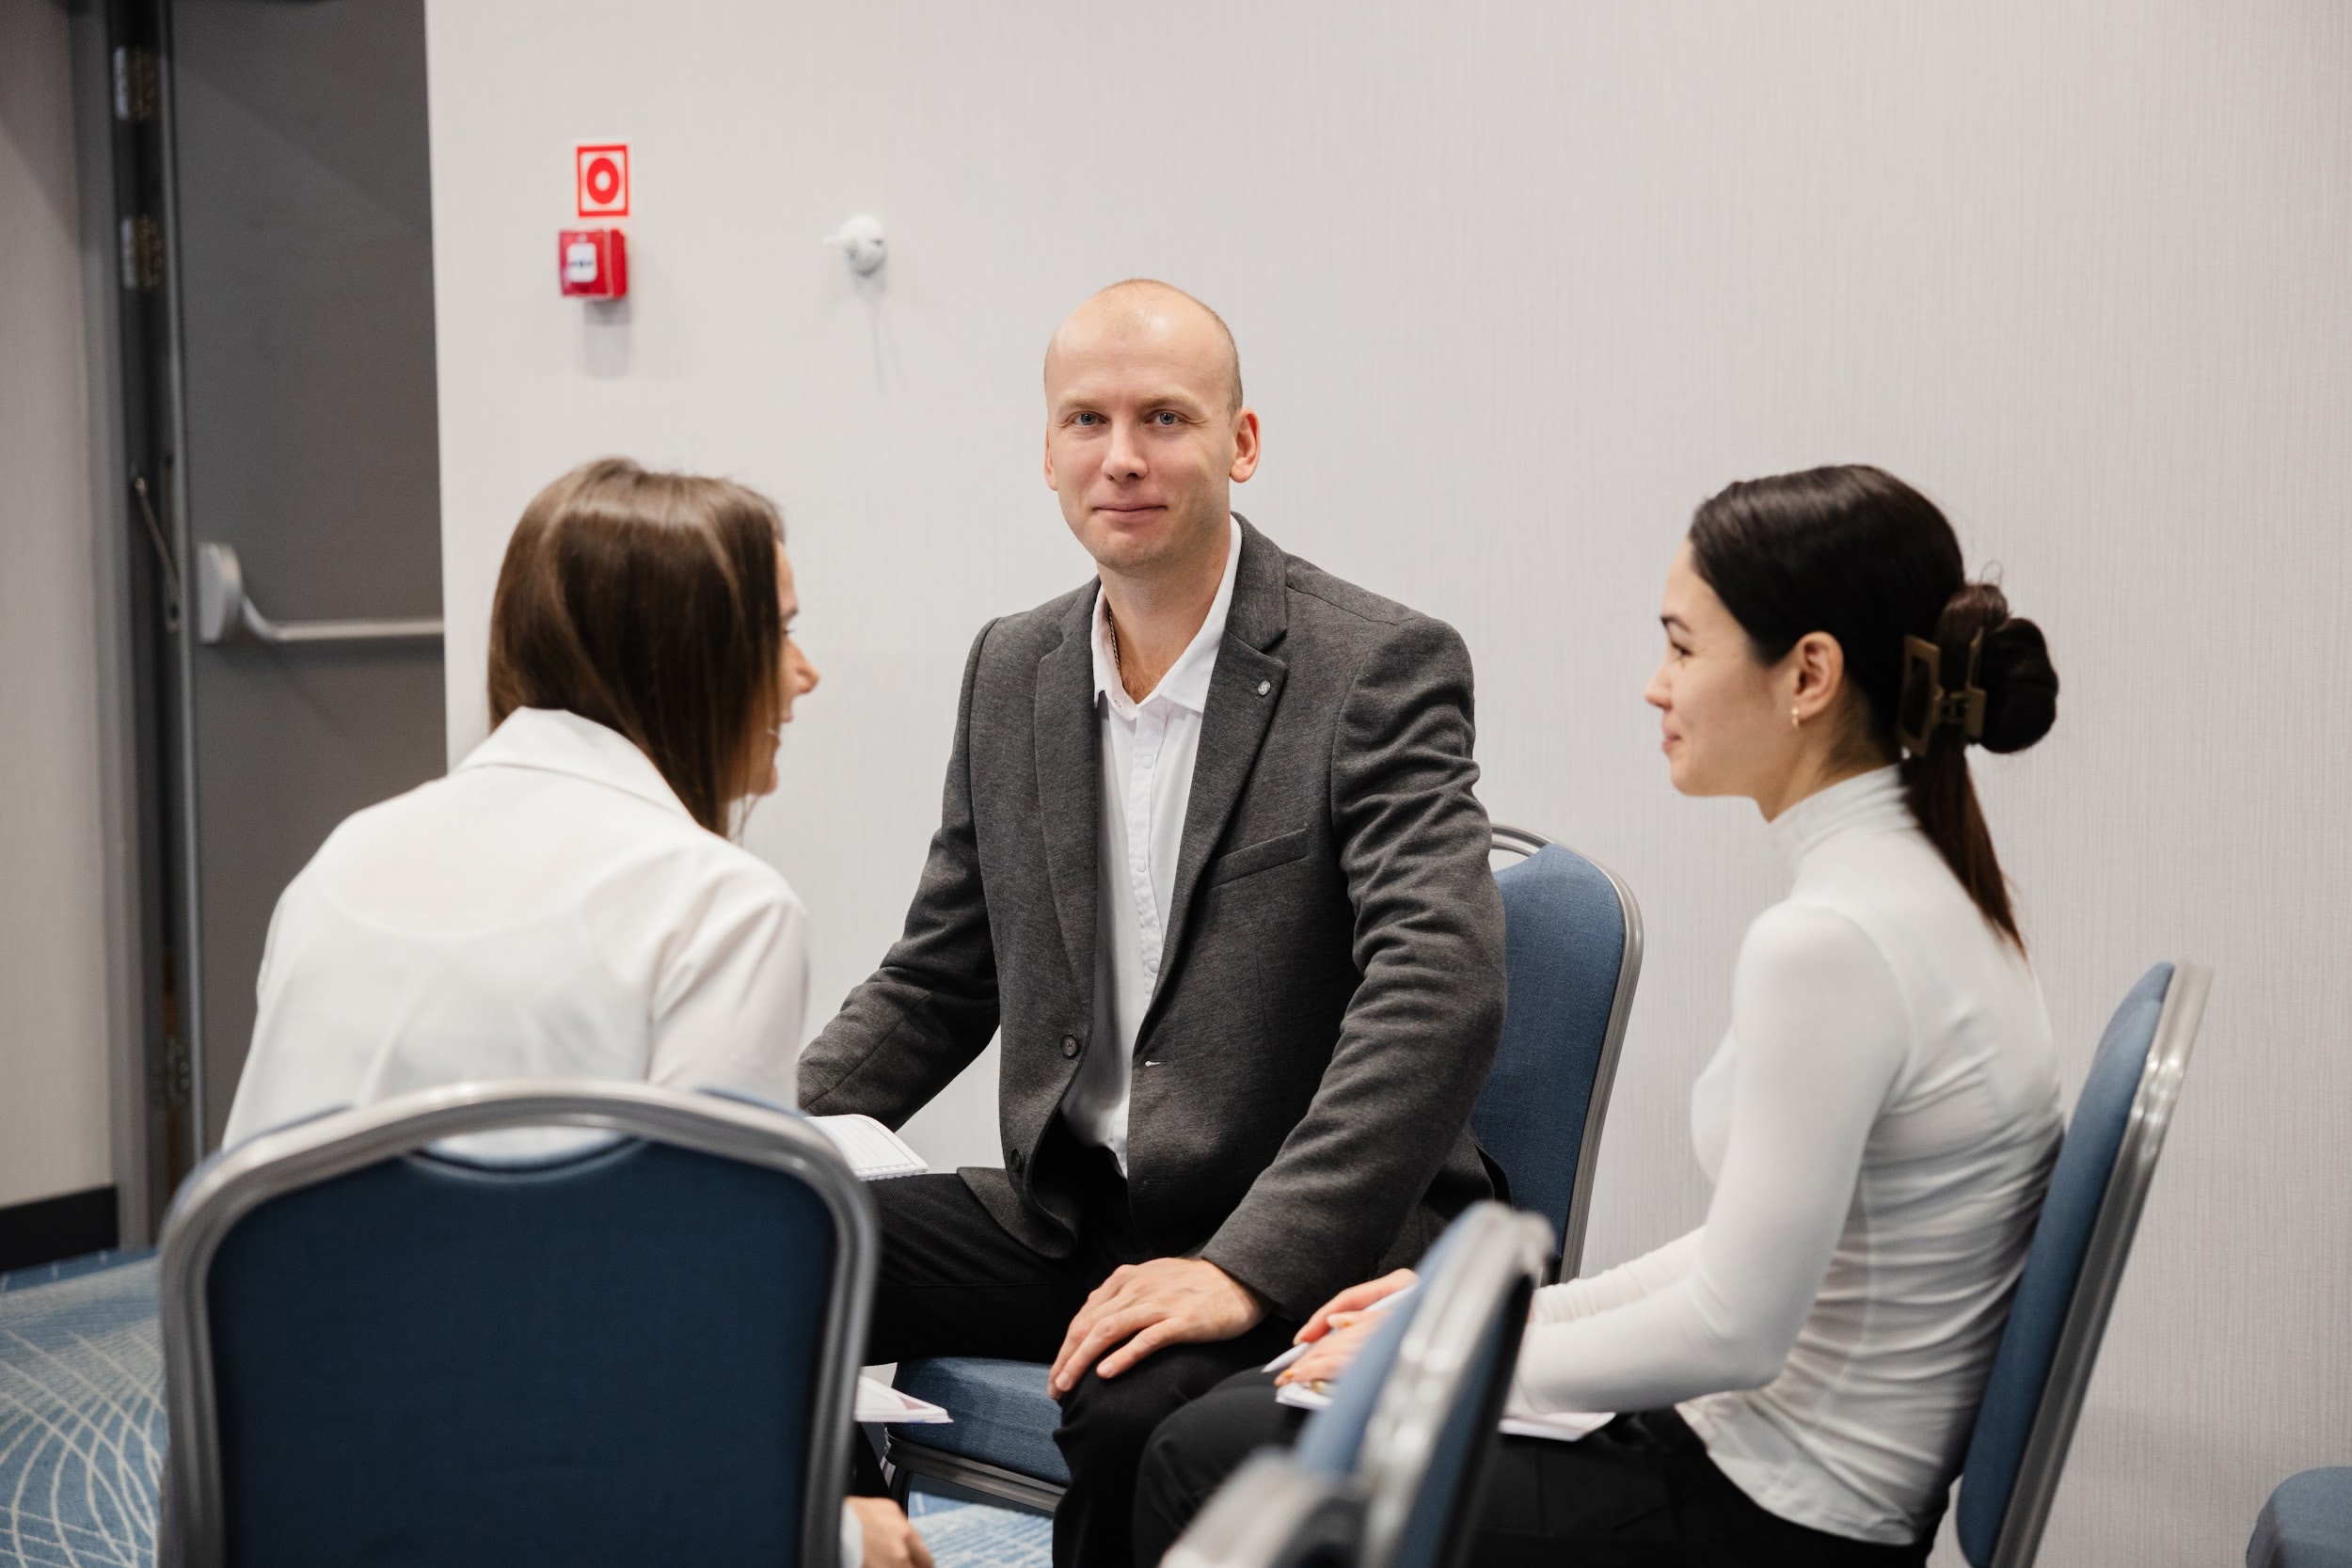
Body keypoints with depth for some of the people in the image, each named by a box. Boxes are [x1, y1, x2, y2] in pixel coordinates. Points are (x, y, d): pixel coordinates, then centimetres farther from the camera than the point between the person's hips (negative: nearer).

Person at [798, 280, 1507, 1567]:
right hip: (1067, 1213, 6)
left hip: (1312, 1244, -5)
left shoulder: (1382, 668, -11)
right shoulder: (1010, 669, 9)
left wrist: (1247, 1266, -30)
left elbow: (1442, 989, -22)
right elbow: (935, 982, 16)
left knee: (1138, 1413, -34)